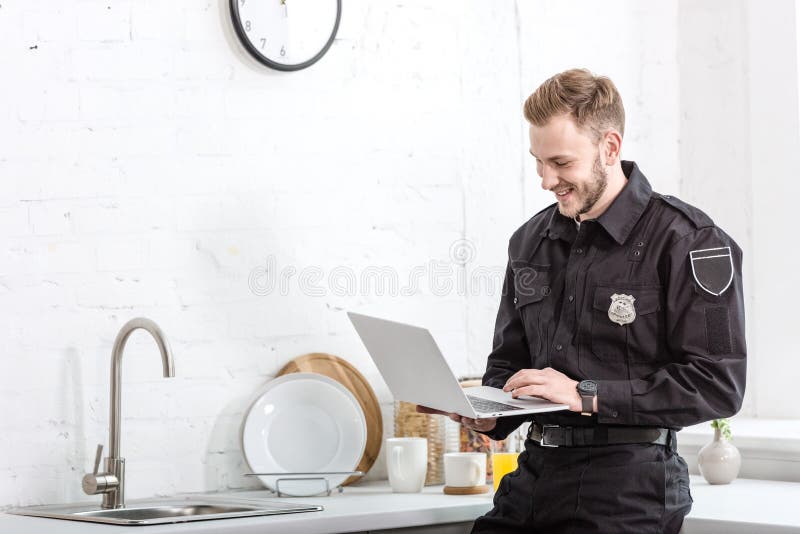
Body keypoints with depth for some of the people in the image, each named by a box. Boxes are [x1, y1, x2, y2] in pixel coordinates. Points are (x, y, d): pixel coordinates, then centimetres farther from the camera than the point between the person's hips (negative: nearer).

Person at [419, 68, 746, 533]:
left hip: (628, 481, -6)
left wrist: (587, 395, -16)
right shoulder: (532, 241, 15)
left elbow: (719, 384, -13)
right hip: (535, 473, 6)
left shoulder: (689, 242, -6)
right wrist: (490, 414, 1)